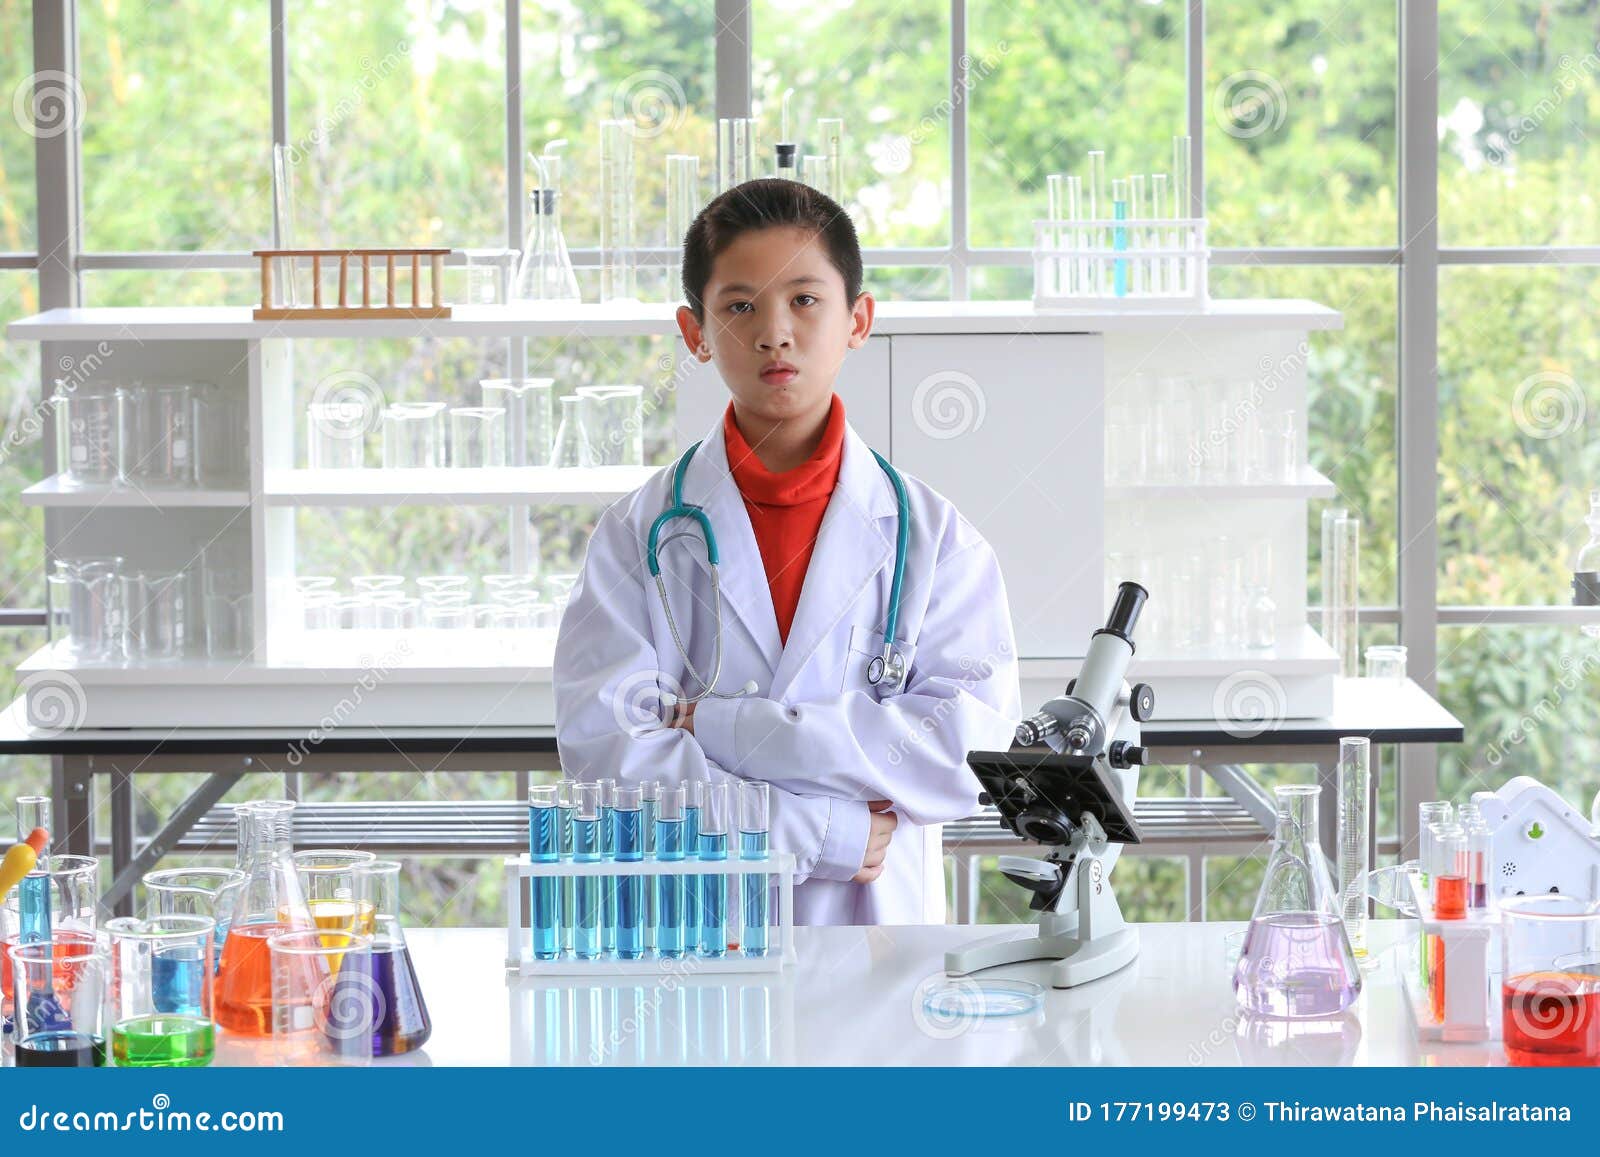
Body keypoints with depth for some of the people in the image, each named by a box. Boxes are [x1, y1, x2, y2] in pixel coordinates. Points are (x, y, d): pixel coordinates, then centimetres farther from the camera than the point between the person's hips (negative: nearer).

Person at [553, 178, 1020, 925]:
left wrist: (724, 728, -9)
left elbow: (971, 745, -5)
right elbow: (605, 753, -5)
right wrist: (829, 835, -10)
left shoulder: (931, 535, 7)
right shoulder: (638, 534, 6)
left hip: (875, 925, 1)